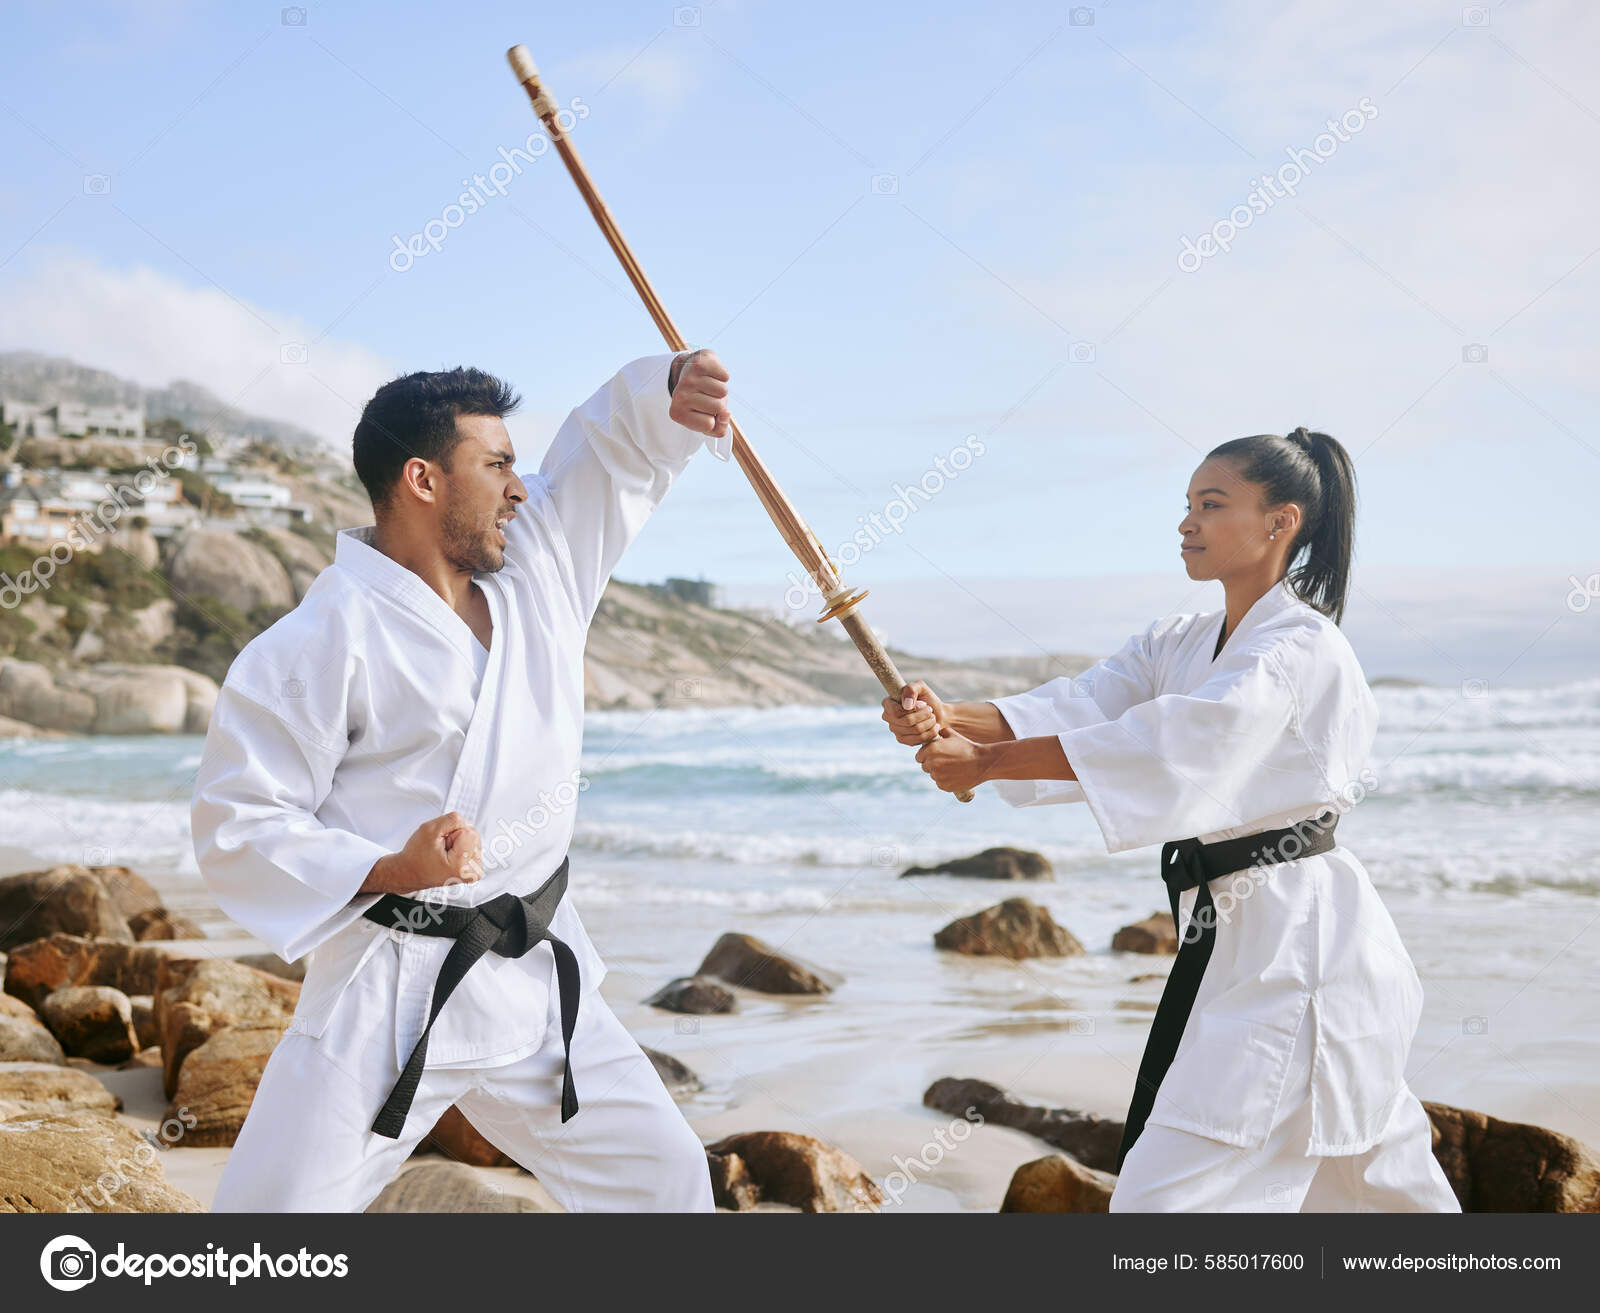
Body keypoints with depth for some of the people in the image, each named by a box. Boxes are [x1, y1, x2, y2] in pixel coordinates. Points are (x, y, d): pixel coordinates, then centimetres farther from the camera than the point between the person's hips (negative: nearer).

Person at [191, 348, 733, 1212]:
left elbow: (620, 435, 13)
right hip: (388, 993, -6)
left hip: (538, 977, 6)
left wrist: (678, 383, -10)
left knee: (663, 1181, 13)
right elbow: (236, 828, -12)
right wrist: (391, 871, -26)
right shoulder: (322, 641, -14)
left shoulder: (539, 561, 5)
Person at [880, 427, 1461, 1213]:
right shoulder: (1176, 645, 12)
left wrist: (987, 762, -32)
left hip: (1299, 939, -8)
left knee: (1171, 1191, -11)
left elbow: (1176, 741, -28)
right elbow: (1078, 708, -3)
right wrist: (947, 719, -23)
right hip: (1229, 939, 9)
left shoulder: (1303, 650, -15)